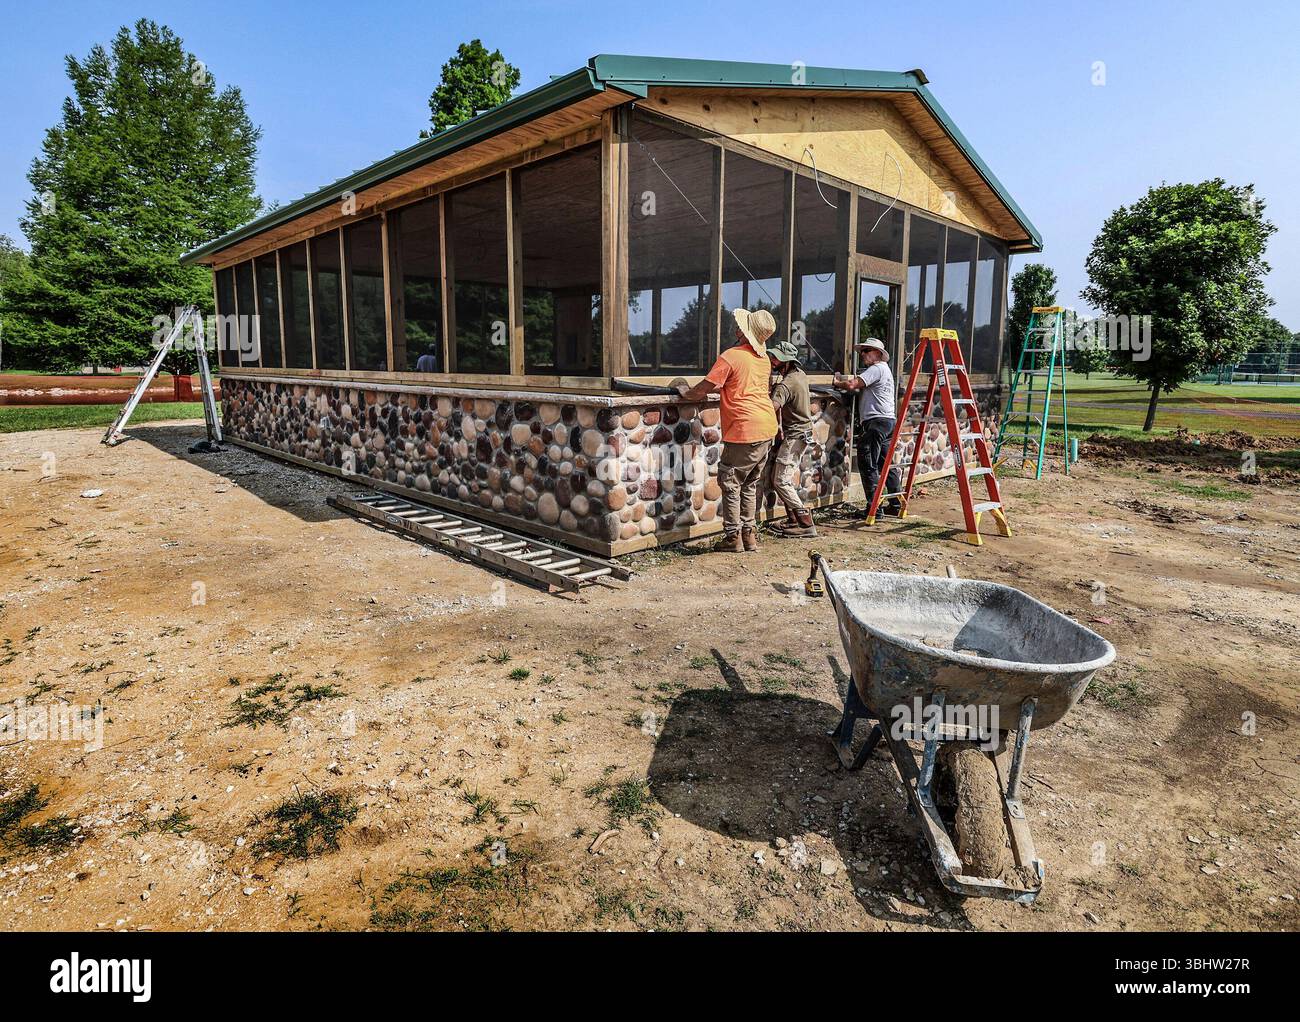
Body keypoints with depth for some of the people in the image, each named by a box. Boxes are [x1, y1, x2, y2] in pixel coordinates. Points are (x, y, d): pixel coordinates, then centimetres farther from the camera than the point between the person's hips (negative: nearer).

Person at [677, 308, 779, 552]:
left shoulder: (730, 356, -11)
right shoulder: (764, 359, 13)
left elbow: (703, 389, -10)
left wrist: (686, 393, 10)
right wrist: (710, 390, 26)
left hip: (745, 432, -8)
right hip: (767, 429, 8)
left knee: (730, 483, 4)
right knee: (749, 484, 17)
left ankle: (733, 537, 6)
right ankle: (749, 534, 20)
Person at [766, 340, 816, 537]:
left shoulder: (786, 385, -22)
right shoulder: (800, 374, 7)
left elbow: (772, 407, -39)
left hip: (794, 436, -10)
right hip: (803, 431, 10)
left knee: (781, 481, -9)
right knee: (781, 478, 13)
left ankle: (806, 524, -9)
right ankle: (793, 519, 17)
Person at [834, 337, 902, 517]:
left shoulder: (877, 368, -7)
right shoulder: (882, 369, 26)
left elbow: (852, 384, -16)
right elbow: (857, 382, 18)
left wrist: (837, 383, 0)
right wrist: (842, 379, 6)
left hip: (876, 421, -11)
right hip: (887, 422, 11)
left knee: (867, 464, -10)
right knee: (886, 464, 13)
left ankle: (874, 507, -11)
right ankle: (896, 504, 17)